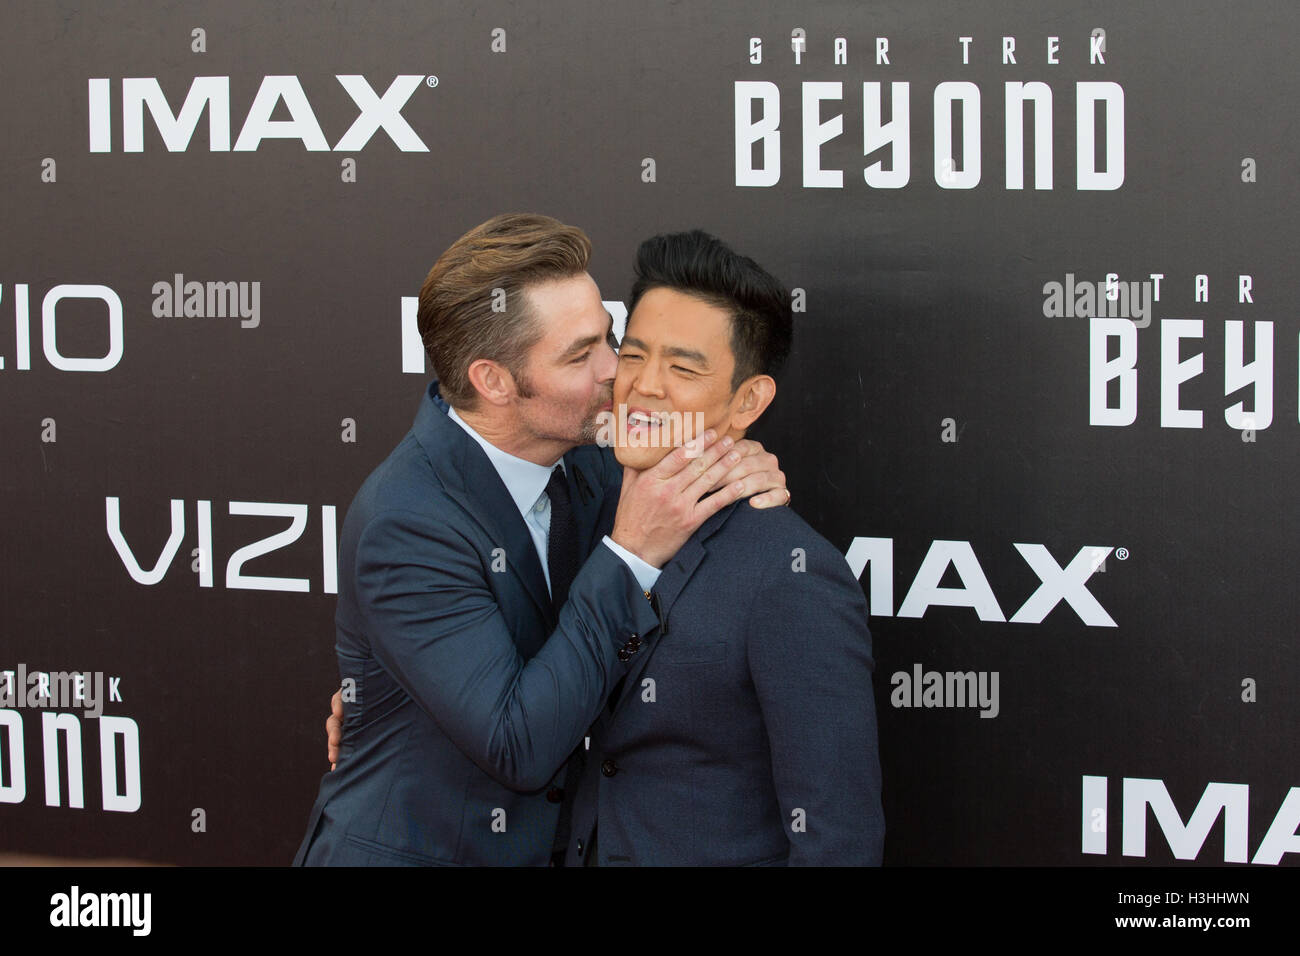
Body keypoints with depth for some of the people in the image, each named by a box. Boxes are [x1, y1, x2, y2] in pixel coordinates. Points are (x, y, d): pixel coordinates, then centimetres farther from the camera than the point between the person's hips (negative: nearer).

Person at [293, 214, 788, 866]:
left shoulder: (574, 464, -6)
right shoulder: (405, 523, -28)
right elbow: (519, 748, -31)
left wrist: (739, 470, -12)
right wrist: (630, 554, -31)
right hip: (404, 851, -7)